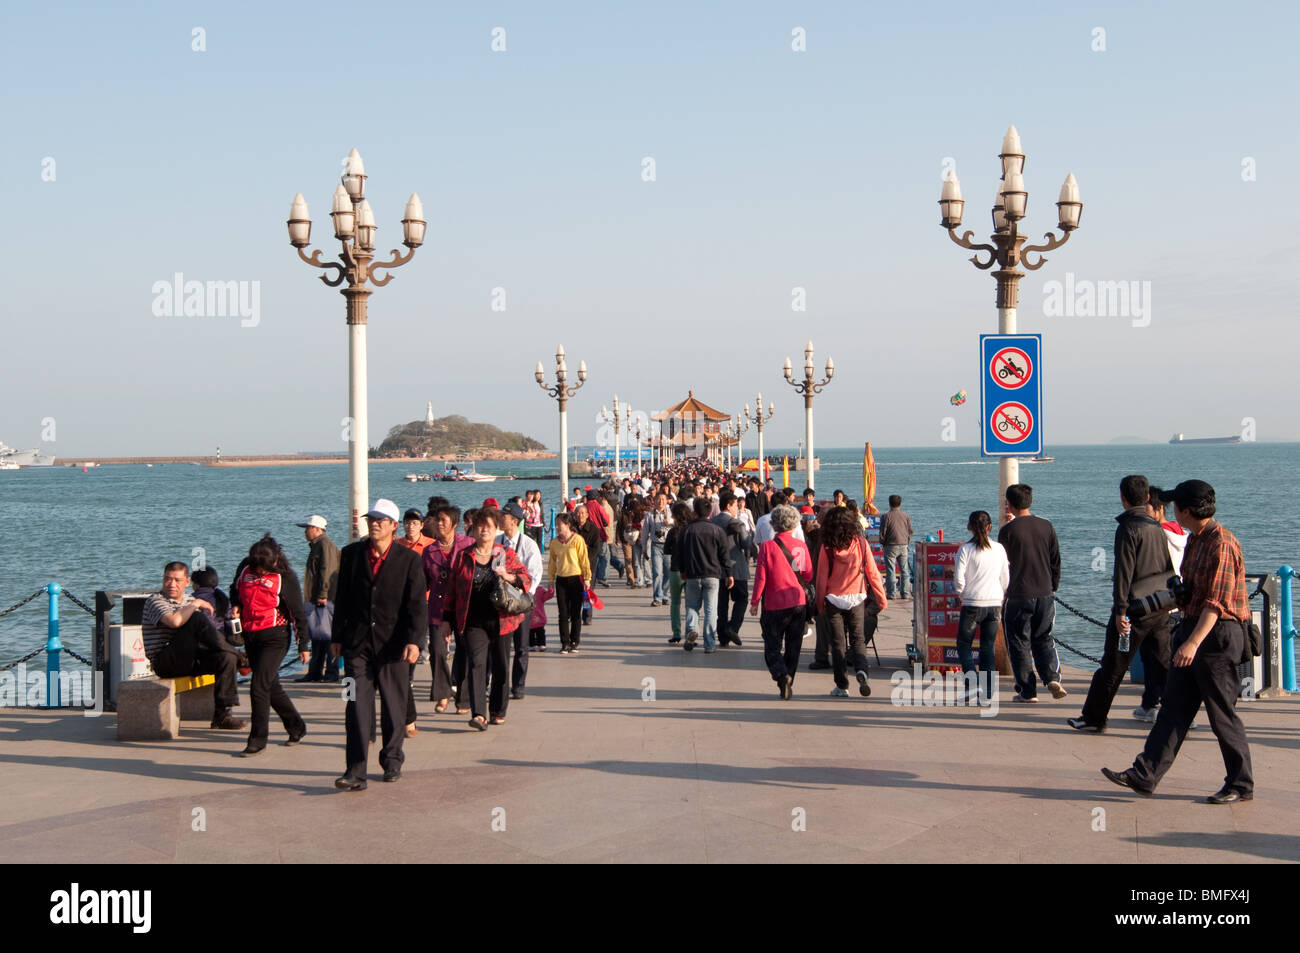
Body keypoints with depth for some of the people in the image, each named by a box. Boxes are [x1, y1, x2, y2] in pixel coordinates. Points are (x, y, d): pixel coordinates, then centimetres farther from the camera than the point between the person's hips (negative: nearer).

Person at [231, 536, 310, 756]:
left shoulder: (285, 578, -10)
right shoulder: (246, 568, 3)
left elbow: (298, 613, -4)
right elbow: (235, 590, 24)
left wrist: (304, 645, -1)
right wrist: (235, 605, 1)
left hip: (274, 638, -6)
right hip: (250, 636, 6)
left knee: (259, 687, -12)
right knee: (271, 687, 13)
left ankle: (258, 739, -2)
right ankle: (296, 727, 30)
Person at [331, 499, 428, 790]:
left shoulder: (409, 559, 0)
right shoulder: (351, 554, 8)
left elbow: (418, 605, -5)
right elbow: (342, 599, 12)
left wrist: (415, 641, -16)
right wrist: (337, 637, 10)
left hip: (393, 645, -1)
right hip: (357, 643, 1)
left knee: (394, 707, 9)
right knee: (357, 706, -7)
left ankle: (392, 761, 27)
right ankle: (355, 771, -8)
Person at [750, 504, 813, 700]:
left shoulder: (768, 546, -8)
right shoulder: (801, 546, 0)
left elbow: (760, 577, -9)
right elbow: (808, 576, 5)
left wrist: (754, 602, 0)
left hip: (774, 605, -3)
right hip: (799, 603, 3)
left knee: (772, 647, 4)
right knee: (793, 647, 13)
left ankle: (781, 675, -20)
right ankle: (788, 685, 16)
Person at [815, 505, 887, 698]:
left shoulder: (827, 547, -8)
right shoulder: (861, 543, -4)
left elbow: (821, 577, -5)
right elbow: (872, 573, -1)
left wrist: (820, 603, 5)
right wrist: (882, 598, 7)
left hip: (833, 599, -1)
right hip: (857, 599, 1)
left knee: (838, 643, 8)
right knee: (858, 639, 11)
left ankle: (842, 686, 8)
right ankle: (861, 670, -16)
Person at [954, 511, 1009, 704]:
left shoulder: (966, 549, -8)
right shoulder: (999, 549, 3)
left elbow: (959, 580, -11)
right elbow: (1006, 579, 8)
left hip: (972, 604, -3)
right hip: (995, 604, 4)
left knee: (963, 644, 9)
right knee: (988, 647, 11)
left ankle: (973, 682, -11)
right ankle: (988, 691, 9)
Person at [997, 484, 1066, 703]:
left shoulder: (1008, 530, -8)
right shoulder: (1046, 527, 4)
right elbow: (1056, 562, 9)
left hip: (1019, 595, -4)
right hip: (1045, 594, 4)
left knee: (1020, 643, 5)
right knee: (1044, 639, 16)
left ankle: (1027, 691, 6)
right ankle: (1052, 677, -3)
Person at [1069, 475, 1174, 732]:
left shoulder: (1128, 528, -11)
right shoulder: (1157, 528, 11)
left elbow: (1124, 571, -16)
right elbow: (1169, 569, 17)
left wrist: (1120, 610, -16)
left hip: (1135, 606, -7)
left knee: (1113, 665, 1)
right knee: (1165, 666, 9)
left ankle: (1093, 718, 8)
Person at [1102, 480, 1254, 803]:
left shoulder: (1221, 544, -17)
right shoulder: (1195, 540, 14)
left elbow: (1216, 601, -26)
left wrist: (1194, 642, -34)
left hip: (1218, 636, -10)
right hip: (1192, 628, 10)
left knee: (1222, 714, 0)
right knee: (1174, 708, 6)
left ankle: (1241, 785, 13)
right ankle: (1144, 776, 6)